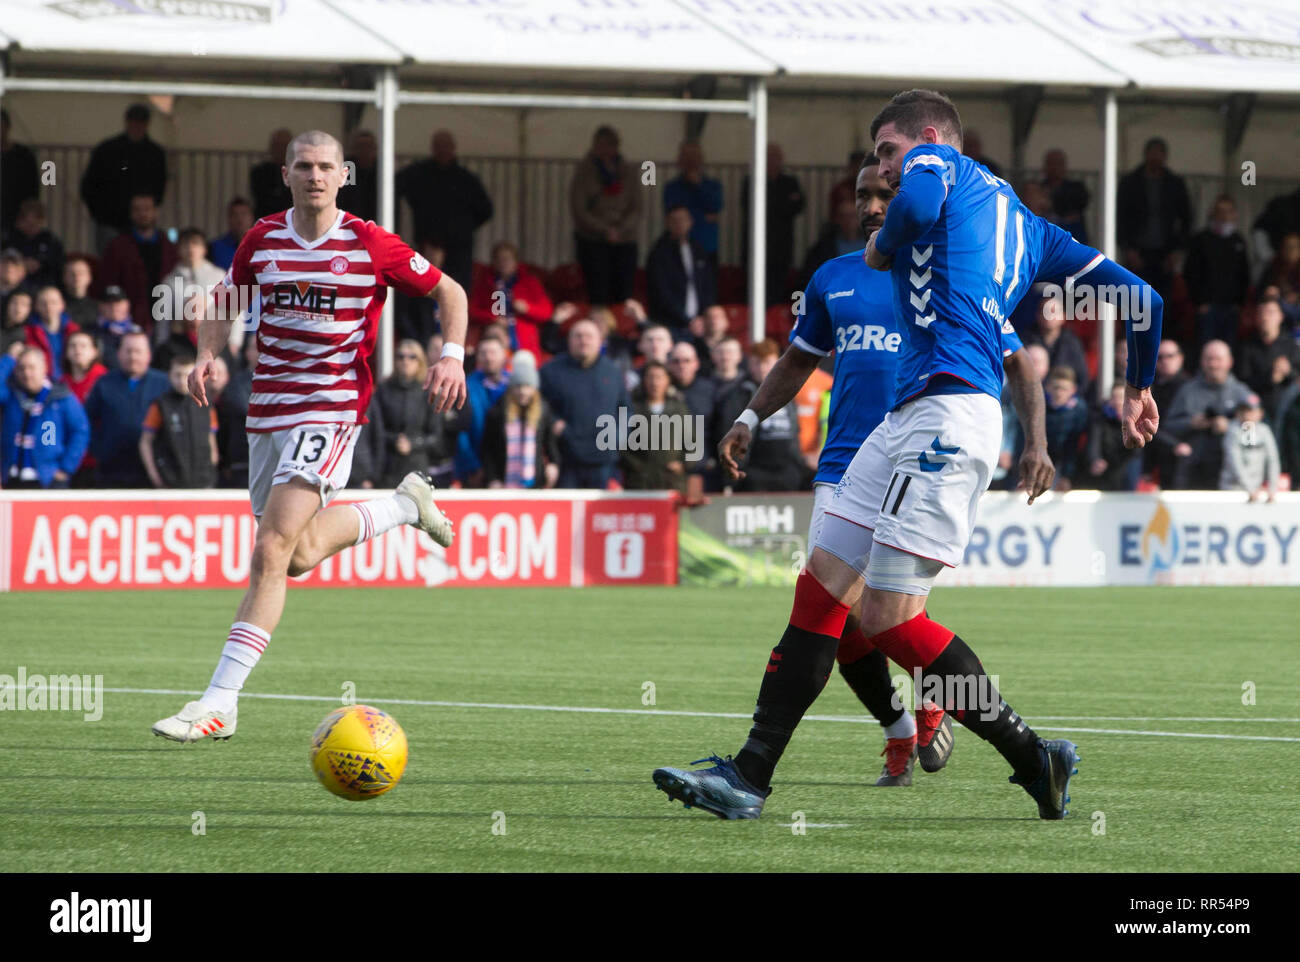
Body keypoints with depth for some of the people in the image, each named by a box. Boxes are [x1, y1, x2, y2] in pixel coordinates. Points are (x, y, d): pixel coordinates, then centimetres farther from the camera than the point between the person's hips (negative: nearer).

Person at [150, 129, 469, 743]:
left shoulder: (370, 245, -5)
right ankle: (405, 505, 41)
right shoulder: (262, 240, 5)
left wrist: (452, 357, -9)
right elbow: (224, 302, 21)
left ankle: (220, 702, -19)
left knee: (272, 551, -17)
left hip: (331, 409, -6)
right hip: (267, 409, 6)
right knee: (299, 555, 14)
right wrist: (208, 355, 1)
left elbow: (449, 292, 7)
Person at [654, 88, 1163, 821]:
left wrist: (881, 247, 1)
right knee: (822, 589, 7)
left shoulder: (935, 164, 5)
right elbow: (1138, 295, 24)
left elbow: (919, 206, -21)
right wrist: (1139, 389, 39)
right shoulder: (1023, 223, 26)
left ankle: (1036, 760, -3)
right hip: (914, 414, 10)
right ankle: (750, 776, 6)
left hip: (947, 412, -10)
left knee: (889, 617, -11)